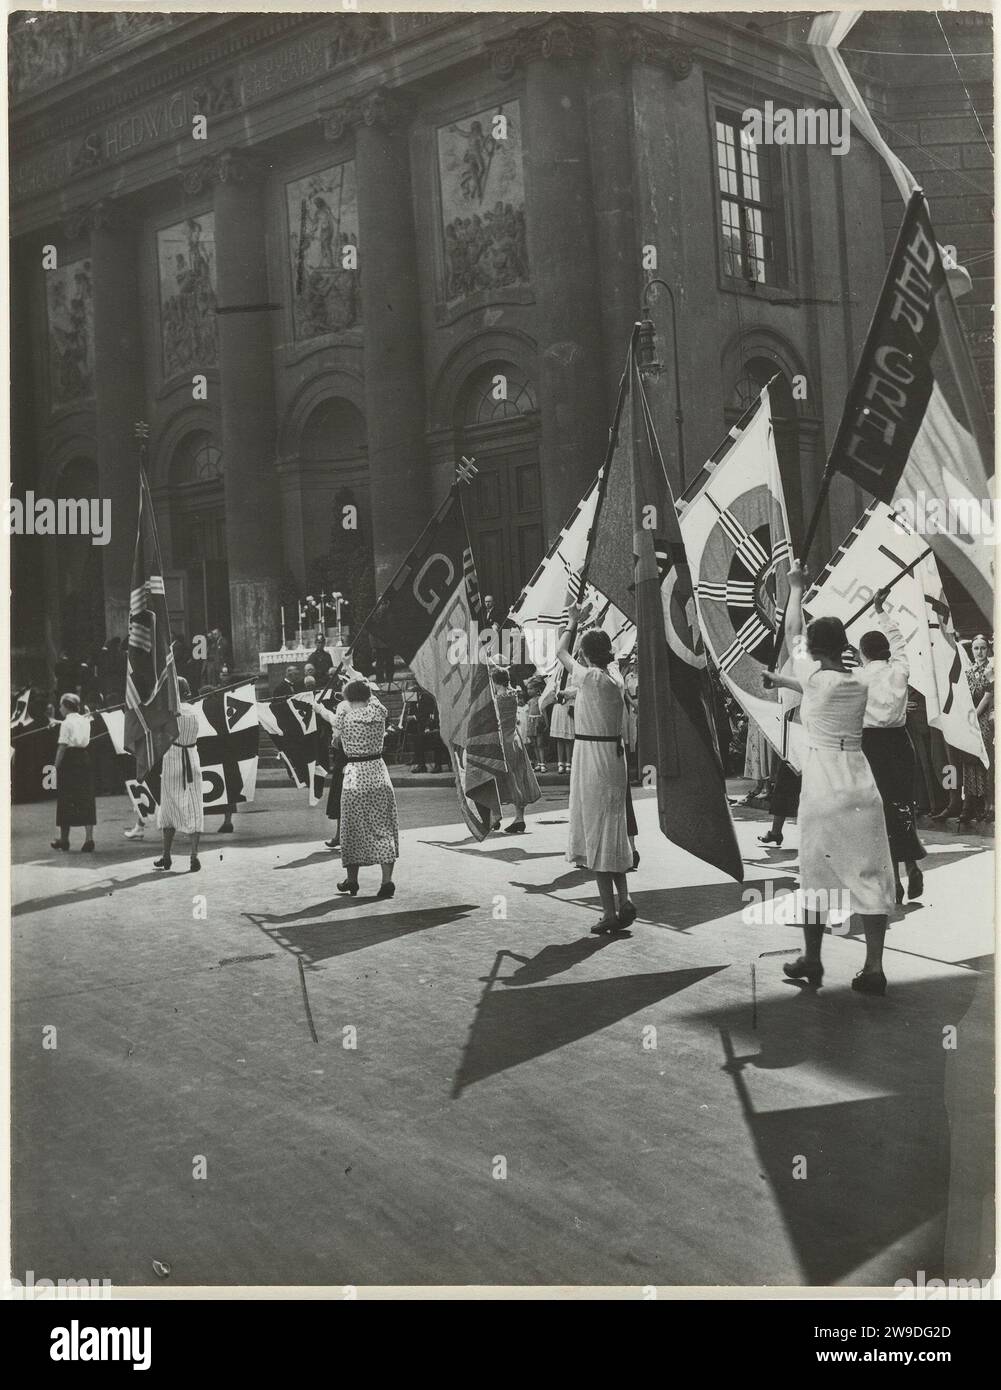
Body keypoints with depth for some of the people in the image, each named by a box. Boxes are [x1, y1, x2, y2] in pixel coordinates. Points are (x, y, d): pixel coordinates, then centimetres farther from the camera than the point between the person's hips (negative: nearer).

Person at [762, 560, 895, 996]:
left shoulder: (815, 676, -5)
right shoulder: (859, 684, 8)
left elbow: (791, 633, 12)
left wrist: (797, 588, 24)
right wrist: (781, 681, 41)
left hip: (822, 789, -4)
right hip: (862, 784, 4)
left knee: (816, 875, 9)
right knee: (870, 875, 4)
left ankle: (811, 961, 19)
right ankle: (873, 968, 2)